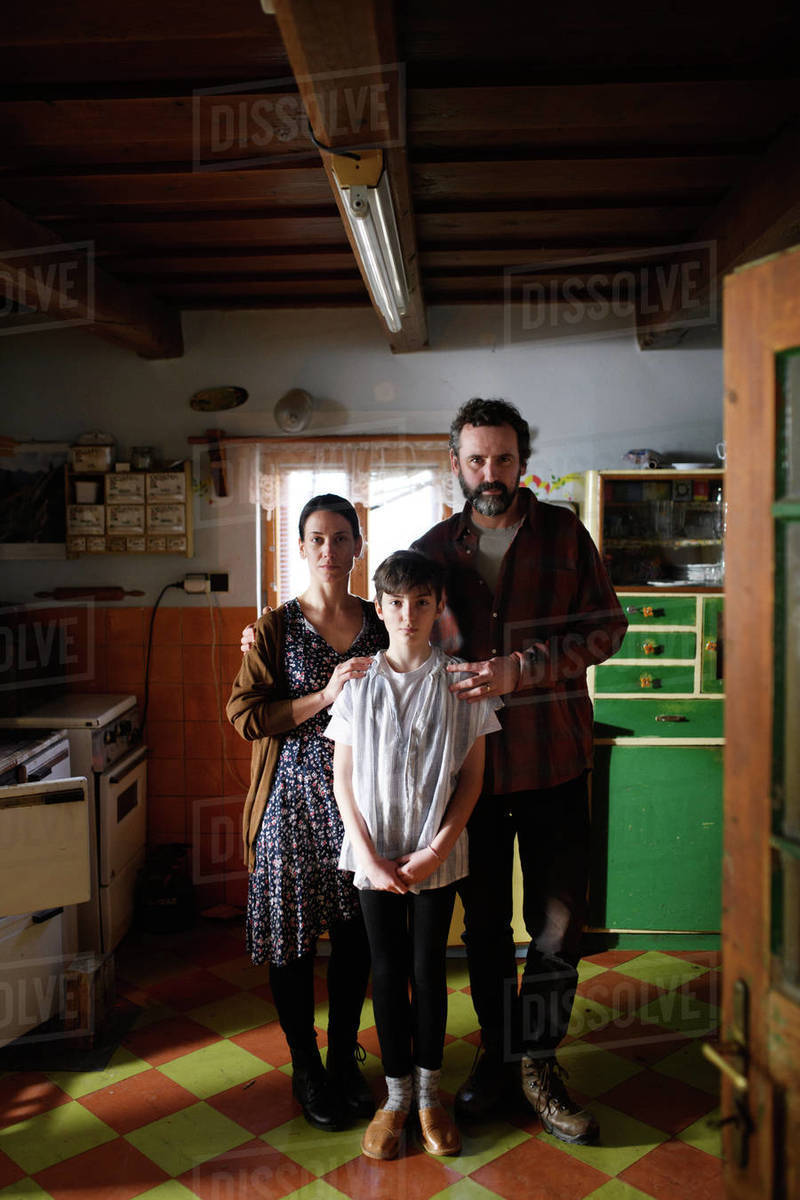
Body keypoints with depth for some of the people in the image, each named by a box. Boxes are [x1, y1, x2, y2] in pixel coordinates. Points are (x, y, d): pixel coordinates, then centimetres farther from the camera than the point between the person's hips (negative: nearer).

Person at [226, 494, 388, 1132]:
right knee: (293, 935, 7)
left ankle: (345, 1055, 32)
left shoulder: (378, 624, 4)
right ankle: (305, 1066, 28)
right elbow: (245, 714, -10)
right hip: (294, 799, -2)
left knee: (356, 932, 11)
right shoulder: (276, 628, -4)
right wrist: (324, 697, -18)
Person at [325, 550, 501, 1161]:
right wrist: (370, 857, -7)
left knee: (429, 969, 8)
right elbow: (343, 777, 0)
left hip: (437, 853, -1)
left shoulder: (460, 681, -5)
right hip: (375, 853, 1)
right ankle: (397, 1094, 27)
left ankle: (429, 1093, 28)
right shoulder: (358, 683, -2)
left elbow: (472, 776, -2)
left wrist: (436, 851, -10)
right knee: (387, 970, 10)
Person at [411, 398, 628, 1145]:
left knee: (558, 922, 6)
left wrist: (520, 670, -17)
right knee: (483, 920, 13)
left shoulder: (563, 533, 0)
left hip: (553, 758, -1)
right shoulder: (433, 549, 5)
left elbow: (607, 627, -5)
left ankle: (537, 1062, 27)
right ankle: (497, 1052, 33)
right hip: (470, 761, 1)